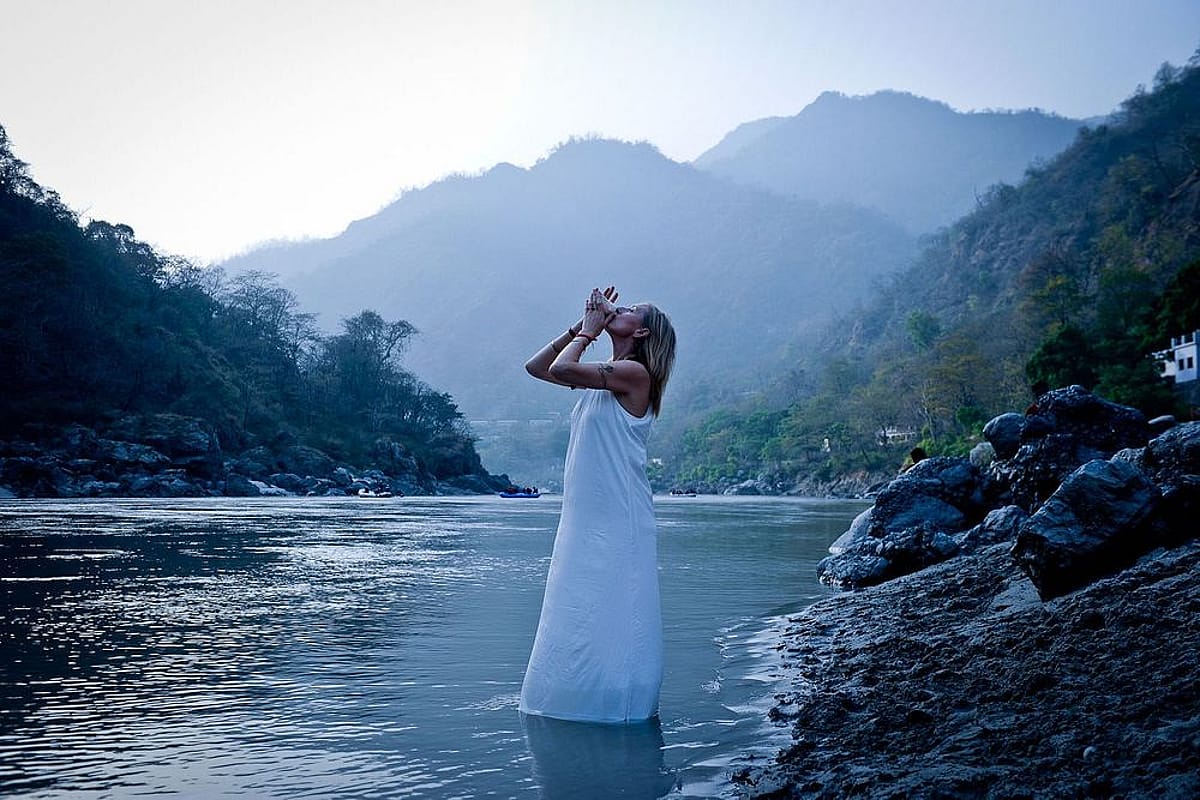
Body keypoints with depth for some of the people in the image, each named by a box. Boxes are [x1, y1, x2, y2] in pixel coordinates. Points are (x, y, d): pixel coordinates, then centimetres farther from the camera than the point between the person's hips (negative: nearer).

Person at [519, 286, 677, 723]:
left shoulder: (634, 373, -10)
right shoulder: (603, 376, 15)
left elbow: (561, 368, -21)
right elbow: (537, 367, 19)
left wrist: (588, 330, -4)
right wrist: (582, 325, 13)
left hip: (617, 520, -9)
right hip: (586, 517, 9)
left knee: (610, 614, -3)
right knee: (580, 613, 12)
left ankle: (617, 700, 7)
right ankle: (582, 697, 21)